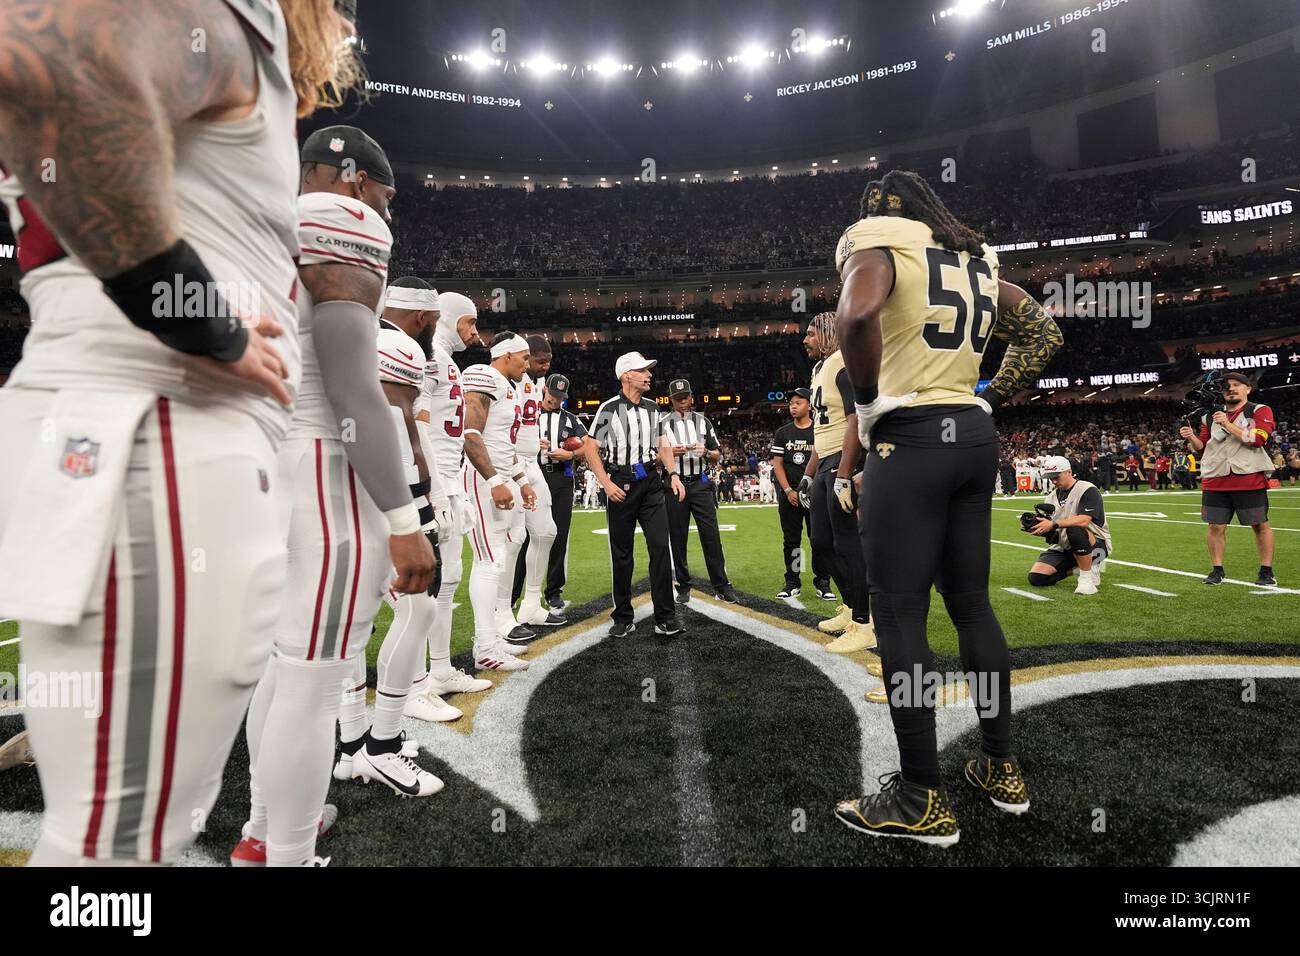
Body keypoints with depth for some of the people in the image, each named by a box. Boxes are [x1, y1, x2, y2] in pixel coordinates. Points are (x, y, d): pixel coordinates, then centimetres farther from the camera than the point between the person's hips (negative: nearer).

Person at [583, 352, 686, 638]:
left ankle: (665, 617, 2)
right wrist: (606, 483, -14)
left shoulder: (652, 408, 10)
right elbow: (591, 449, -4)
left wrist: (673, 474, 1)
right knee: (621, 555, 5)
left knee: (661, 547, -5)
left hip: (650, 483, 4)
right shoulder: (609, 408, -5)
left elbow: (662, 444, 16)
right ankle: (623, 619, 17)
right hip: (620, 485, -3)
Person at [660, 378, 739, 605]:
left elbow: (717, 454, 12)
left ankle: (721, 586, 3)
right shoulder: (662, 423, 6)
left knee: (711, 535, -3)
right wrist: (670, 453, -15)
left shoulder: (703, 421, 12)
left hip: (700, 484, 1)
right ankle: (683, 587, 14)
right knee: (677, 537, 4)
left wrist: (706, 452, -10)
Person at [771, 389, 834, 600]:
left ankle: (822, 582, 8)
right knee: (791, 541, 6)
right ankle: (792, 582, 14)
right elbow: (777, 463, 5)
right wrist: (788, 491, -6)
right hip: (789, 494, 2)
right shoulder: (782, 433, 9)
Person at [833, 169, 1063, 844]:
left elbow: (858, 316, -25)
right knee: (971, 602, 15)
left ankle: (922, 800, 6)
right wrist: (987, 399, 19)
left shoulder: (877, 241, -3)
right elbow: (1043, 334, 24)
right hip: (974, 438, 8)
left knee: (898, 614, -2)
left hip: (910, 440, -8)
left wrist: (868, 400, -11)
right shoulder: (976, 258, 19)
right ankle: (1001, 767, 27)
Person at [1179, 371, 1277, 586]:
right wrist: (1191, 438, -2)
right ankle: (1217, 570, 13)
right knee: (1216, 526, 3)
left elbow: (1257, 439, -14)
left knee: (1260, 524, 4)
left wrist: (1228, 425, -17)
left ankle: (1266, 572, 14)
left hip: (1250, 478, -3)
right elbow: (1203, 448, 18)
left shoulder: (1260, 411, 2)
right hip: (1215, 480, 4)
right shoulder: (1211, 417, 14)